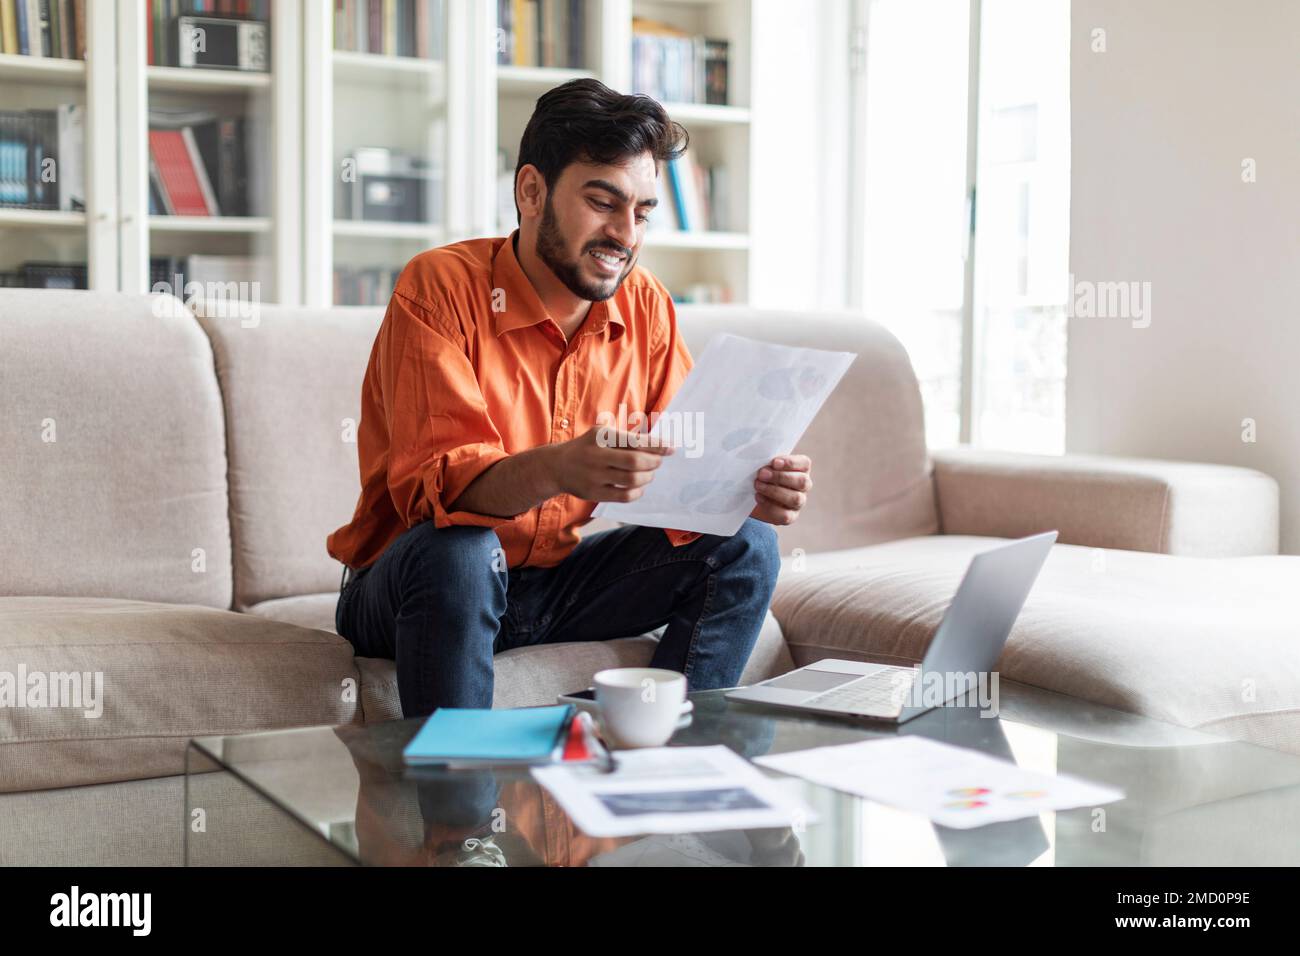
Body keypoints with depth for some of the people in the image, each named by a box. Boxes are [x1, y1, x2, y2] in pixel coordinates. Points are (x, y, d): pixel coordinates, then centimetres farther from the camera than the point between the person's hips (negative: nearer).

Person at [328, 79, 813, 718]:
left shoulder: (644, 305, 0)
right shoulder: (440, 287, -17)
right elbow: (430, 483, -26)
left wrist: (749, 488, -25)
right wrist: (557, 469, -46)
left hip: (560, 581, 5)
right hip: (408, 586, -5)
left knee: (742, 546, -9)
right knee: (458, 550, -37)